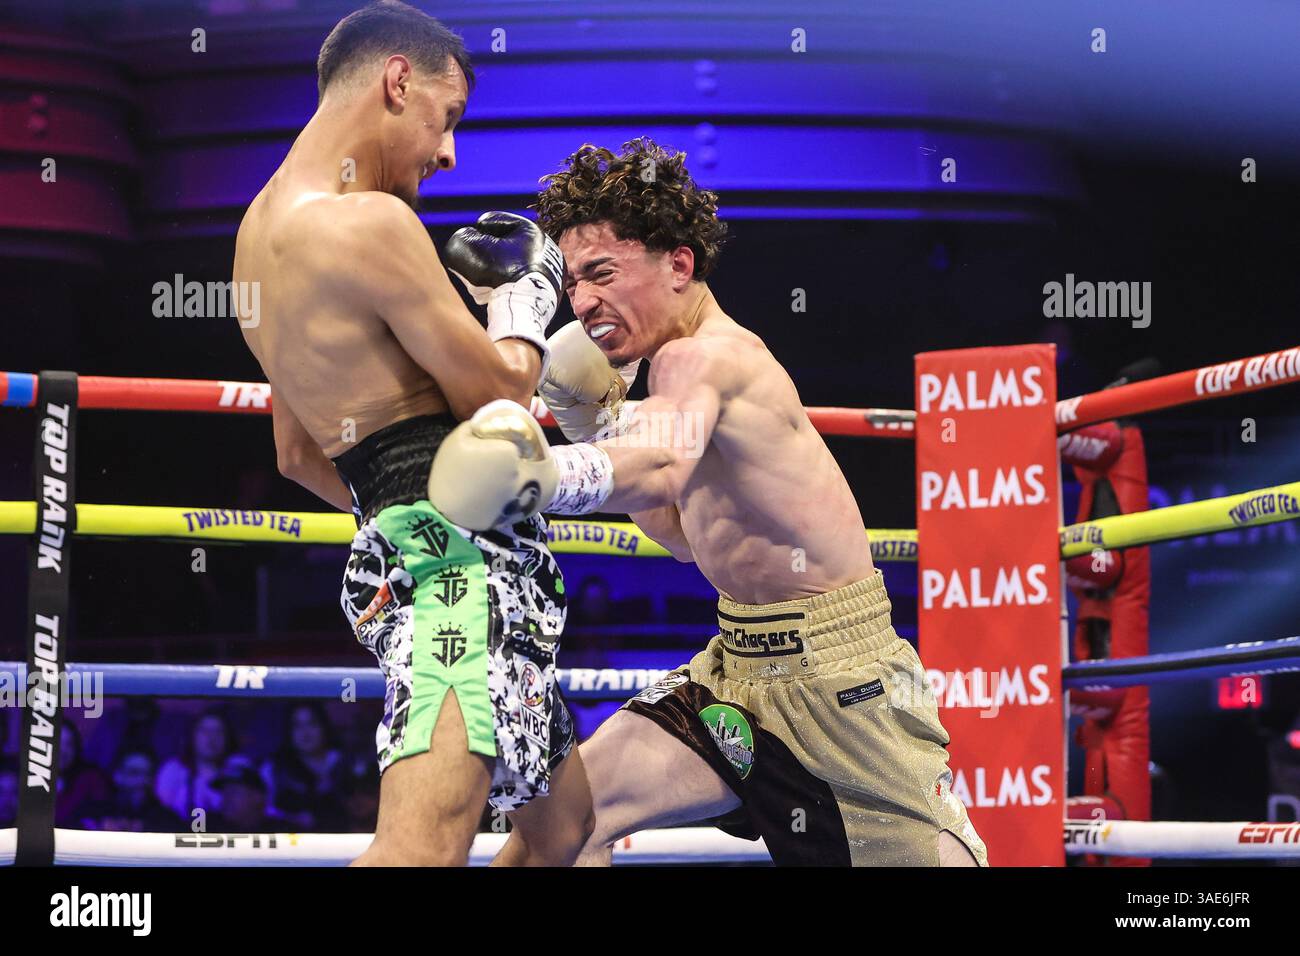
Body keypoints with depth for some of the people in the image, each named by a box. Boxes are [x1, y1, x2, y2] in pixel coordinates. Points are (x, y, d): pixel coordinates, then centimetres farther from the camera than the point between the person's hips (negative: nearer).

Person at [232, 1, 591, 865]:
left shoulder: (265, 228, 18)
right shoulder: (372, 222, -15)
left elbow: (300, 455, 25)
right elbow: (498, 397, -9)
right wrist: (524, 293, 9)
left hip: (403, 548, 11)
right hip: (461, 545, -11)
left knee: (564, 815, 22)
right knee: (427, 839, -27)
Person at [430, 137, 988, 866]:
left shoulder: (704, 356, -19)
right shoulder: (699, 368, 9)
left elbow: (663, 467, -42)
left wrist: (549, 475, -62)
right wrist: (596, 423, 9)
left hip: (839, 682, -9)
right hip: (739, 669, 9)